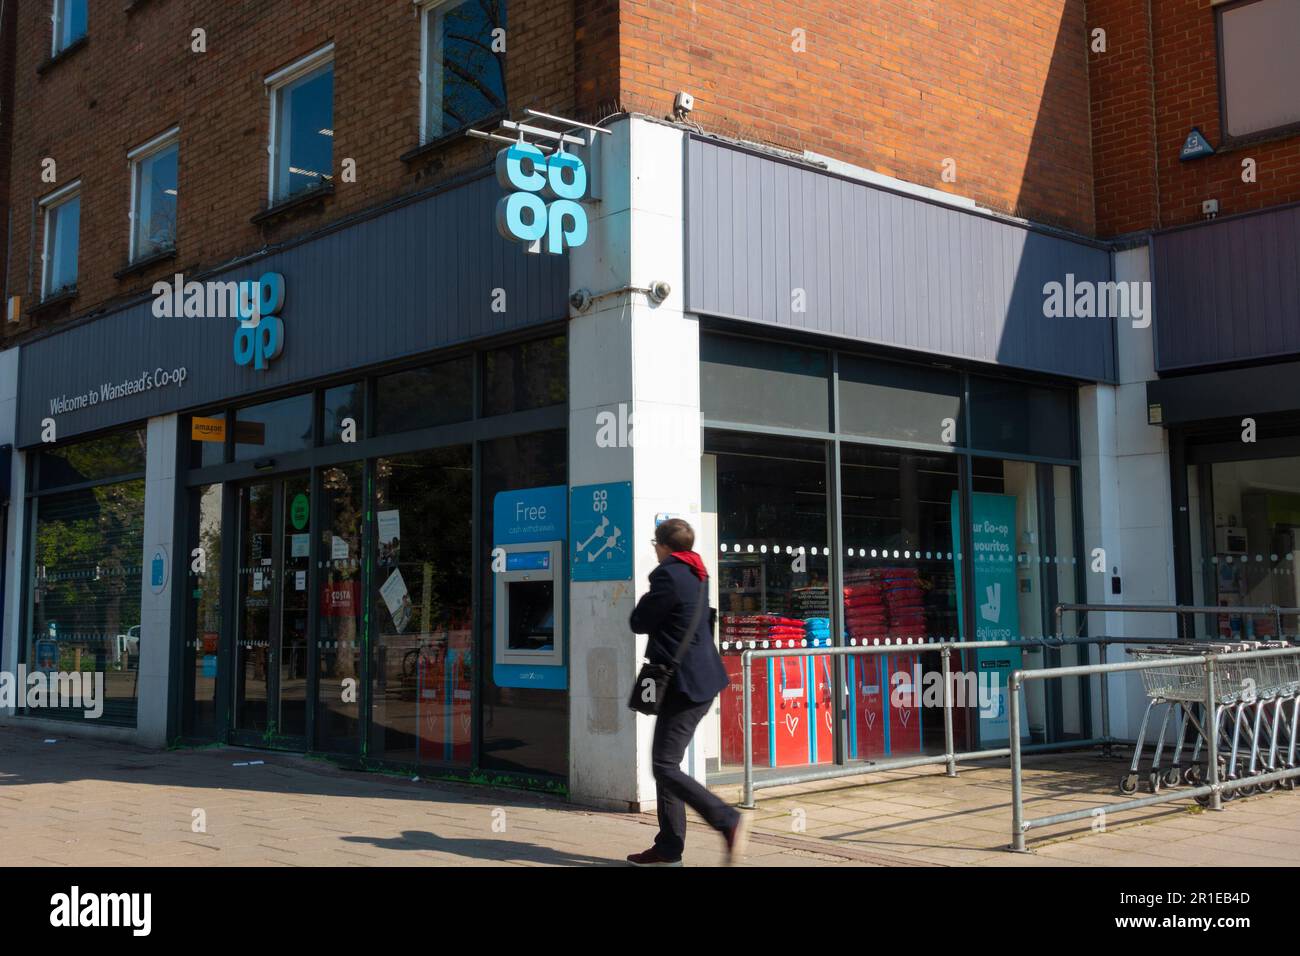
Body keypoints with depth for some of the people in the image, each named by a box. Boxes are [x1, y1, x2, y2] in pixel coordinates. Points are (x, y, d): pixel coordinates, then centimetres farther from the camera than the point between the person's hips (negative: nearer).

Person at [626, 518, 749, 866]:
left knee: (665, 766, -8)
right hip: (702, 677, 10)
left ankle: (728, 820, -11)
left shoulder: (668, 575, -14)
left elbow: (639, 623, -9)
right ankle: (668, 848, 15)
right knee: (665, 763, 12)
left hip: (685, 684, -10)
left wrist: (644, 602, 11)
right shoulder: (696, 575, 15)